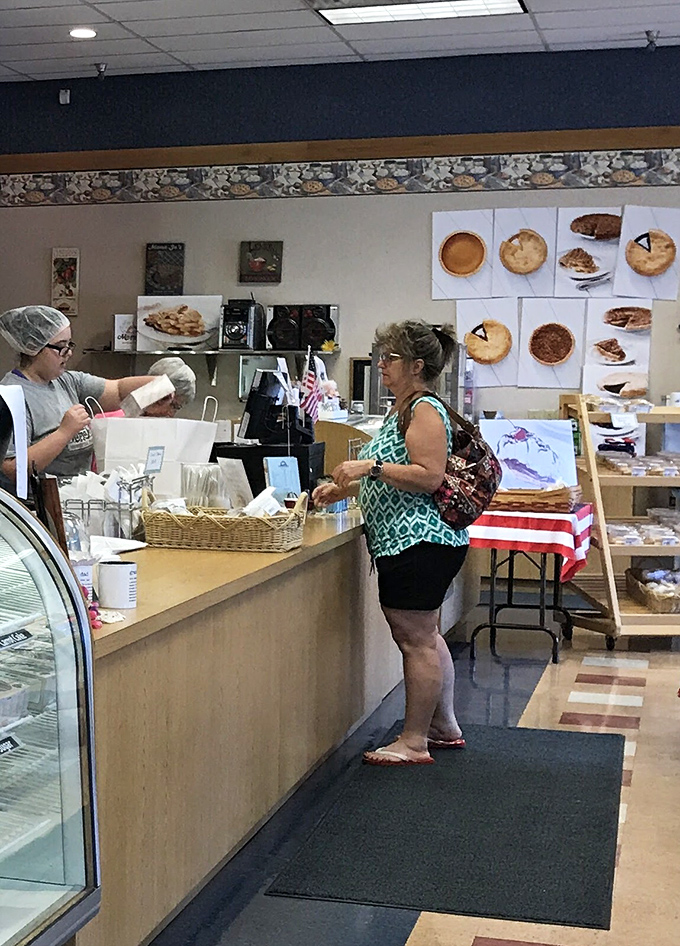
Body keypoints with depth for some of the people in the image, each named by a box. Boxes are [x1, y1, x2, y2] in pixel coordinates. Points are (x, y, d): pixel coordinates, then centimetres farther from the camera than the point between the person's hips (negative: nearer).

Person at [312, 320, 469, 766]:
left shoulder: (425, 409, -13)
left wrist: (371, 467, -23)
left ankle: (414, 742, 2)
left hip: (419, 541, -11)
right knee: (426, 636, 18)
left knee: (415, 640, -5)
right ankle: (444, 727, 29)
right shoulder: (406, 408, 18)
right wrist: (343, 488, 18)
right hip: (415, 541, 11)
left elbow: (429, 477, -22)